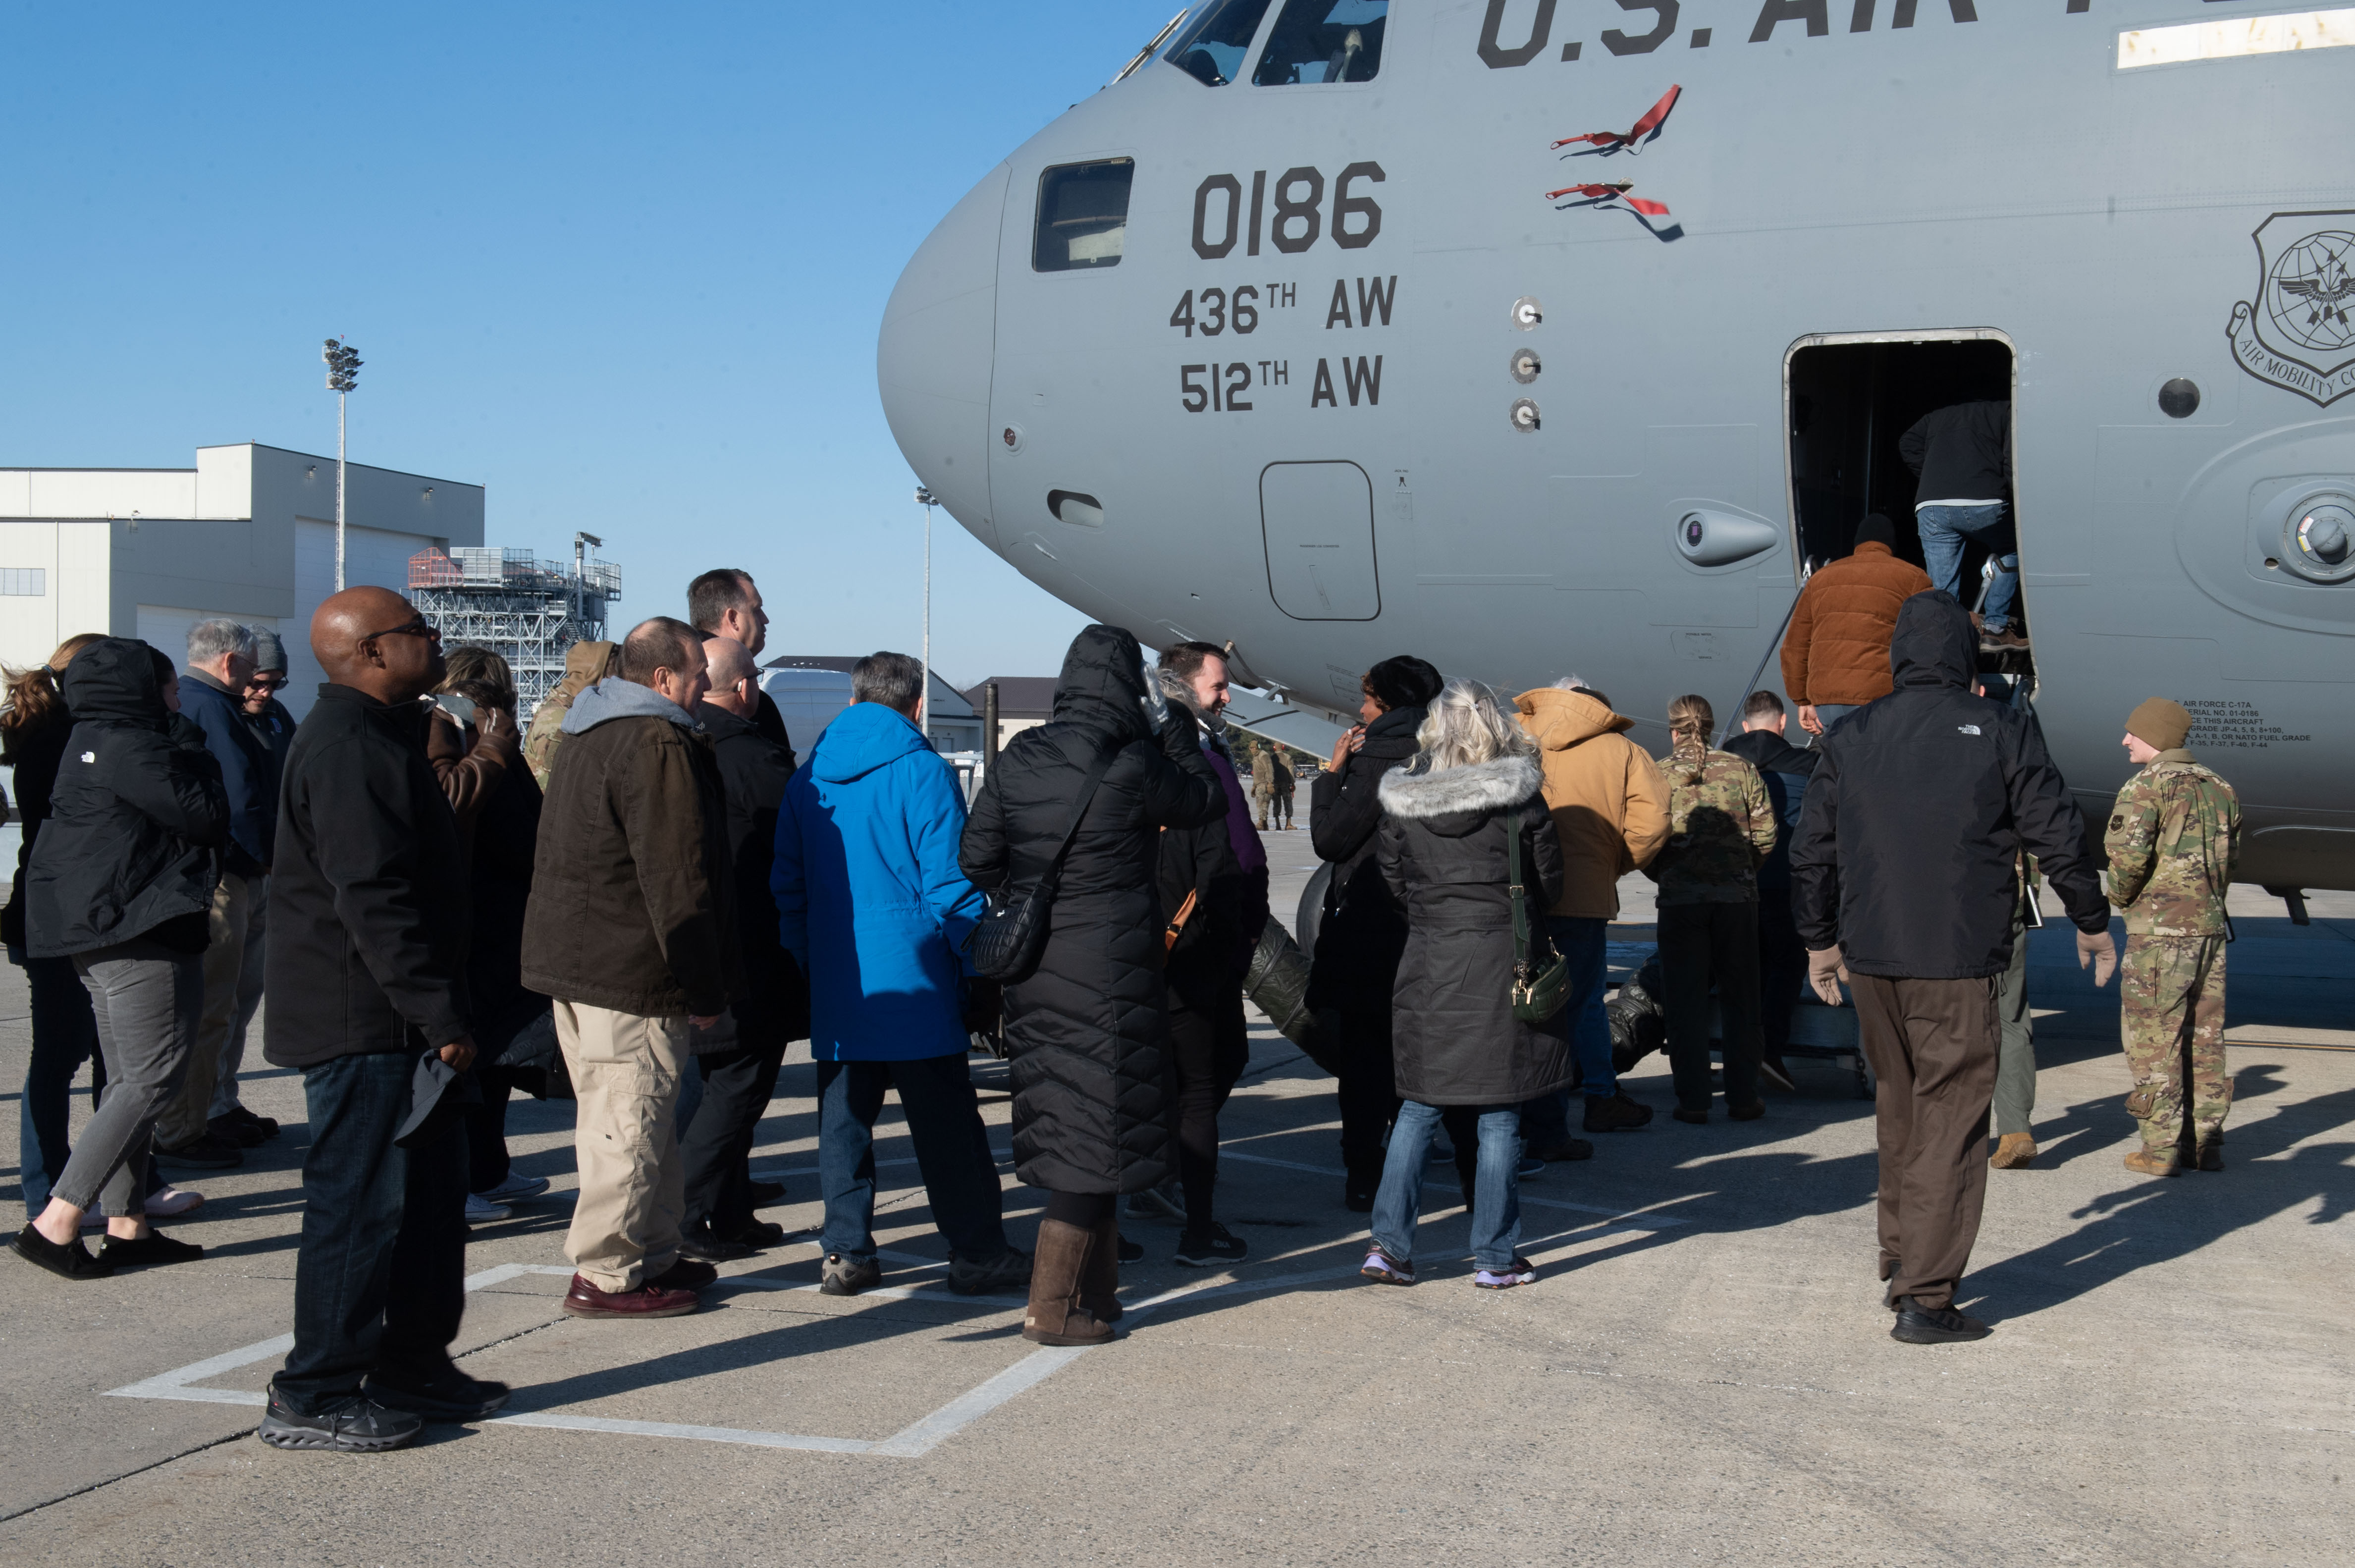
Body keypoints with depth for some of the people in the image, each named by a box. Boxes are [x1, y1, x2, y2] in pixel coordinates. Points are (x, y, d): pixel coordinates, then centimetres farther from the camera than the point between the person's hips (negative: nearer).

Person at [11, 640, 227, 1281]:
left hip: (100, 931, 11)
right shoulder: (129, 748, -15)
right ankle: (56, 1223, -12)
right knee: (153, 1077, -9)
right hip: (138, 929, -11)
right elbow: (207, 818, -15)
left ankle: (127, 1226, 17)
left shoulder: (96, 741, 17)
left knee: (129, 1080, 14)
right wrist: (192, 749, -3)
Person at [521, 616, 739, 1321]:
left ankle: (651, 1255, 26)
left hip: (573, 957, 10)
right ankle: (607, 1275, 2)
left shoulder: (593, 733, 17)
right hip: (631, 972, -10)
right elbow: (676, 878, -20)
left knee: (633, 1122, 17)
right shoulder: (658, 745, -16)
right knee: (631, 1123, -4)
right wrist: (705, 987, -15)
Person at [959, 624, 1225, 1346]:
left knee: (1069, 1126, 17)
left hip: (1033, 968, 6)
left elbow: (976, 861, 5)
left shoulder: (1016, 760, 0)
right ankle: (1050, 1308, 3)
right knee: (1096, 1133, 2)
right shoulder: (1132, 767, -14)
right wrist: (1172, 728, 12)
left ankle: (1094, 1287, 29)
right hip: (1111, 971, -6)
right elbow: (1209, 800, 2)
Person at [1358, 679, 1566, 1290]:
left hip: (1425, 959, 2)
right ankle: (1495, 1257, 10)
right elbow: (1548, 884, 2)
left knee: (1419, 1107, 12)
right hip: (1499, 959, -2)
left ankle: (1389, 1244, 9)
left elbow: (1394, 882, 8)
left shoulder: (1401, 798, 0)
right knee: (1498, 1115, 4)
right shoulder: (1519, 796, -6)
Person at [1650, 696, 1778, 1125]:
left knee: (1685, 1002, 5)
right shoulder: (1741, 769, 5)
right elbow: (1766, 835, 1)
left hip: (1680, 899, -1)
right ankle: (1743, 1097, 13)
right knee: (1740, 1000, 10)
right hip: (1737, 897, 1)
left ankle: (1692, 1101, 5)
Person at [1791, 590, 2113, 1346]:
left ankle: (1900, 1261, 27)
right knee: (1951, 1120, 0)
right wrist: (2092, 924, 13)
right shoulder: (2000, 730, -4)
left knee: (1899, 1107, 20)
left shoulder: (1849, 738, 6)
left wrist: (1820, 942, 23)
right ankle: (1925, 1297, -2)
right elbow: (2057, 836, -2)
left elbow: (1810, 851, 10)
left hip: (1871, 960, 4)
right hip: (1959, 962, -4)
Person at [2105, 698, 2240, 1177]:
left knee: (2155, 1044, -1)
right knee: (2205, 1039, 12)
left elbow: (2128, 853, -21)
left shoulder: (2147, 786, -10)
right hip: (2211, 926, 7)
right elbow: (2232, 859, 16)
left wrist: (2120, 895, -3)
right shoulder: (2220, 788, 12)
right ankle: (2207, 1142, 16)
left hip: (2160, 928, -7)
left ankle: (2162, 1149, -1)